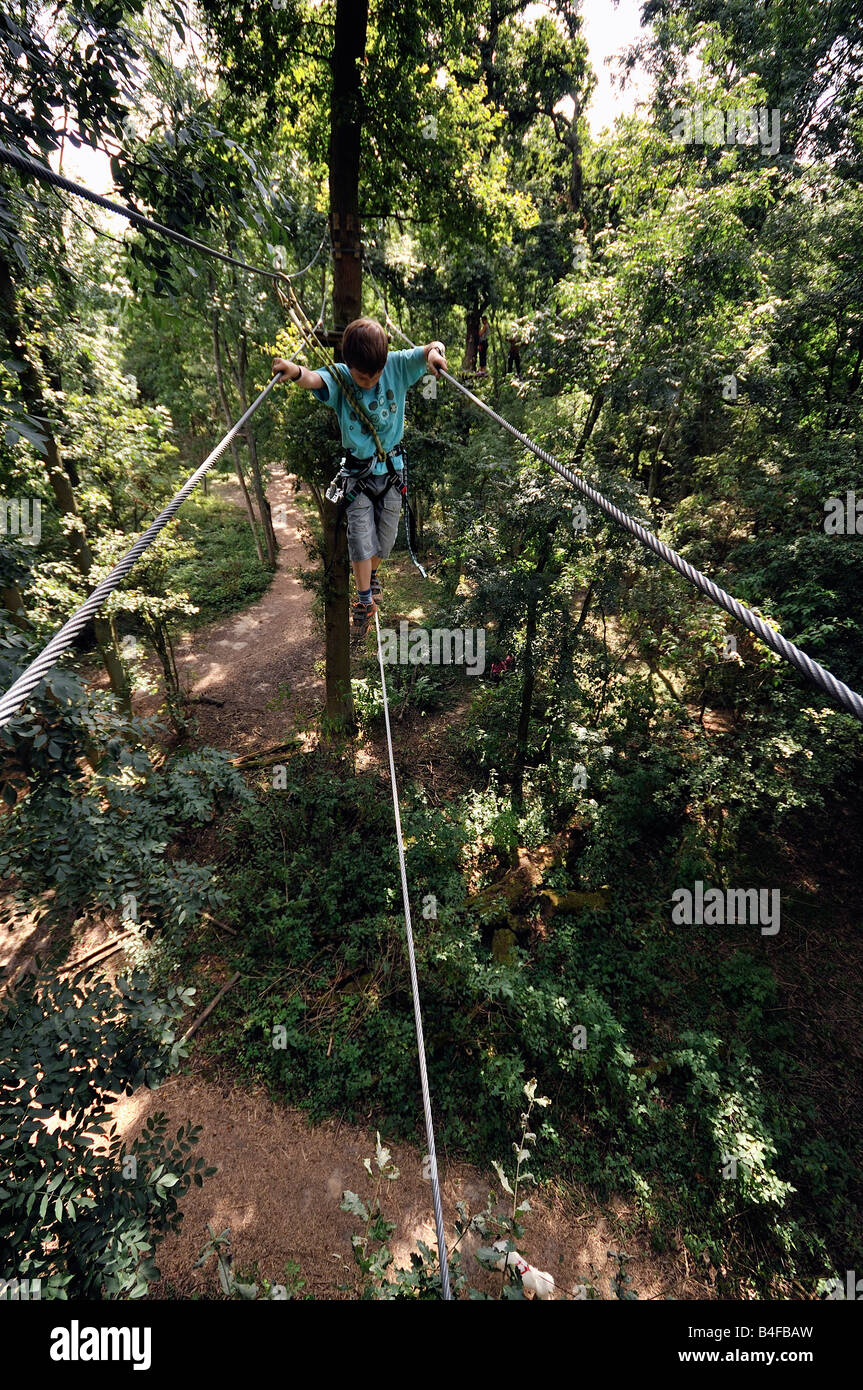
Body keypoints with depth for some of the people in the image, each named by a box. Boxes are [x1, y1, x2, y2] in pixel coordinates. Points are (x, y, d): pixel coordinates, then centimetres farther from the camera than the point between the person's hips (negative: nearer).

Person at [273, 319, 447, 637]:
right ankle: (365, 600, 8)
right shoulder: (338, 377, -16)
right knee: (360, 537, -6)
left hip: (392, 468, 2)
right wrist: (295, 371, -61)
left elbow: (433, 349, -15)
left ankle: (373, 574, 42)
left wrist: (434, 351, -40)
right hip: (358, 472, -2)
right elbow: (314, 379, -37)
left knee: (385, 536, 12)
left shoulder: (397, 365, -10)